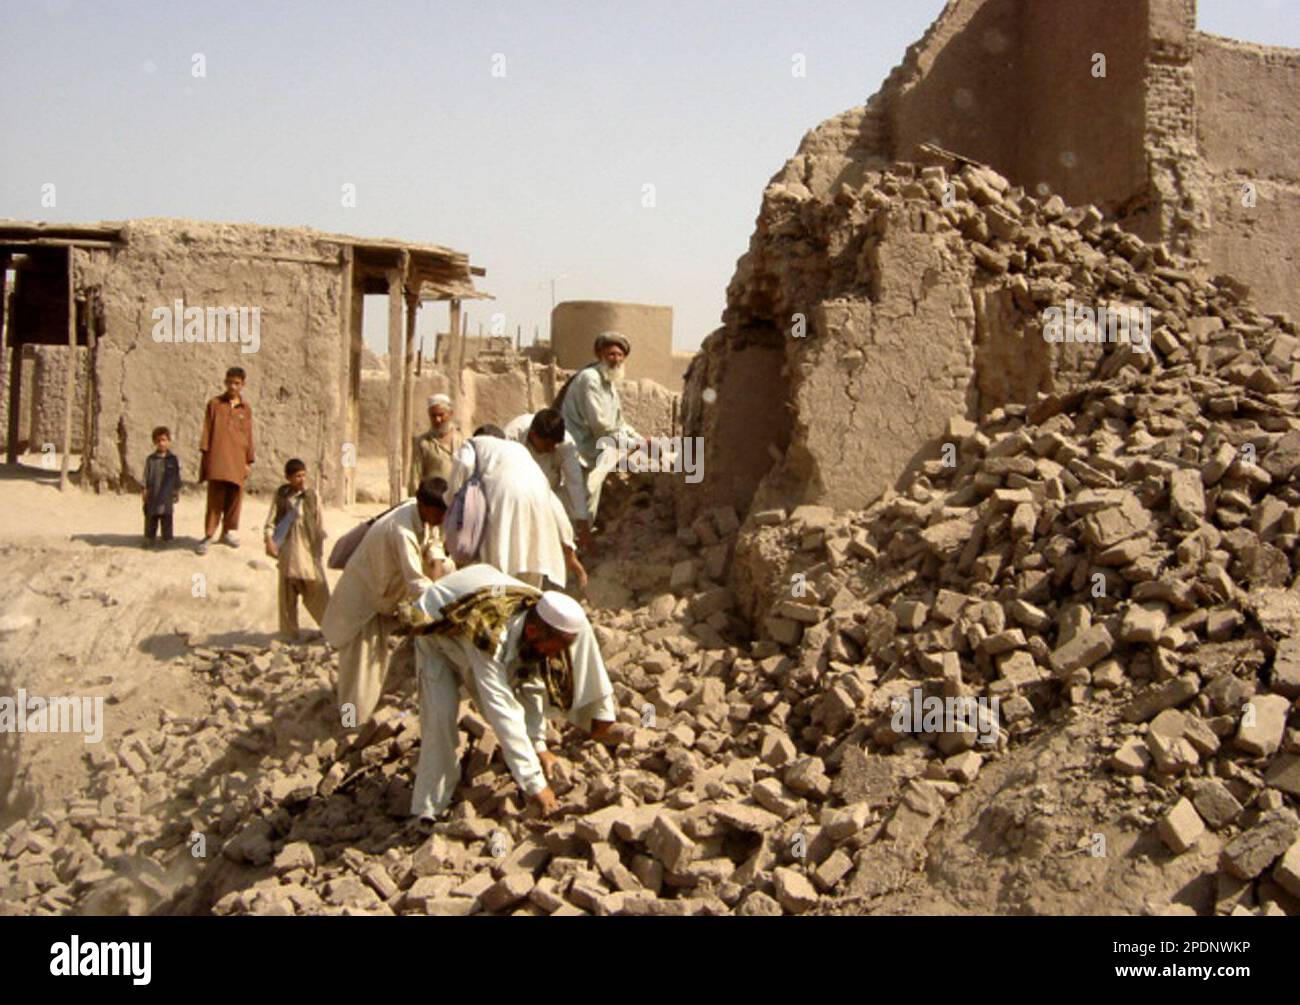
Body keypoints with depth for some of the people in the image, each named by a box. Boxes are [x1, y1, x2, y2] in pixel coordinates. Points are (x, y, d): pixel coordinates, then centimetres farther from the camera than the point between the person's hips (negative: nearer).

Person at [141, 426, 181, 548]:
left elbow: (177, 477, 7)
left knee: (166, 517, 1)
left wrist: (177, 492, 5)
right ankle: (149, 538, 15)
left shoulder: (174, 459, 4)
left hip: (167, 495, -1)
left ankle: (167, 538, 8)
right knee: (151, 517, 7)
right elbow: (146, 475, 6)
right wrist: (144, 489, 0)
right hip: (153, 494, 1)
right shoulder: (150, 459, 5)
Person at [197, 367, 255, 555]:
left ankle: (228, 532, 16)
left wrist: (248, 461, 11)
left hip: (238, 460, 2)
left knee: (234, 496, 3)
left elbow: (248, 435, 13)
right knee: (215, 496, -7)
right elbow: (207, 430, 6)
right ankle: (208, 535, -4)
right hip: (217, 458, -2)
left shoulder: (246, 408, 11)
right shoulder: (215, 404, 7)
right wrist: (204, 453, -1)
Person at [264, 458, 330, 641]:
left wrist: (319, 545, 4)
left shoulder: (312, 495, 3)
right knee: (288, 589, 4)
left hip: (308, 546, 0)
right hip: (288, 548, 0)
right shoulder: (280, 495, 3)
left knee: (317, 587, -3)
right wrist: (269, 540, -13)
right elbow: (271, 521, 1)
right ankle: (289, 631, 12)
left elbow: (319, 523, 6)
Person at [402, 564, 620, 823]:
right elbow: (503, 713, -47)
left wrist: (538, 746, -17)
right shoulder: (489, 637, -47)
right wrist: (535, 784, -47)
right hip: (437, 630, -7)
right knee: (442, 713, -22)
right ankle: (429, 811, -13)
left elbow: (530, 687, -14)